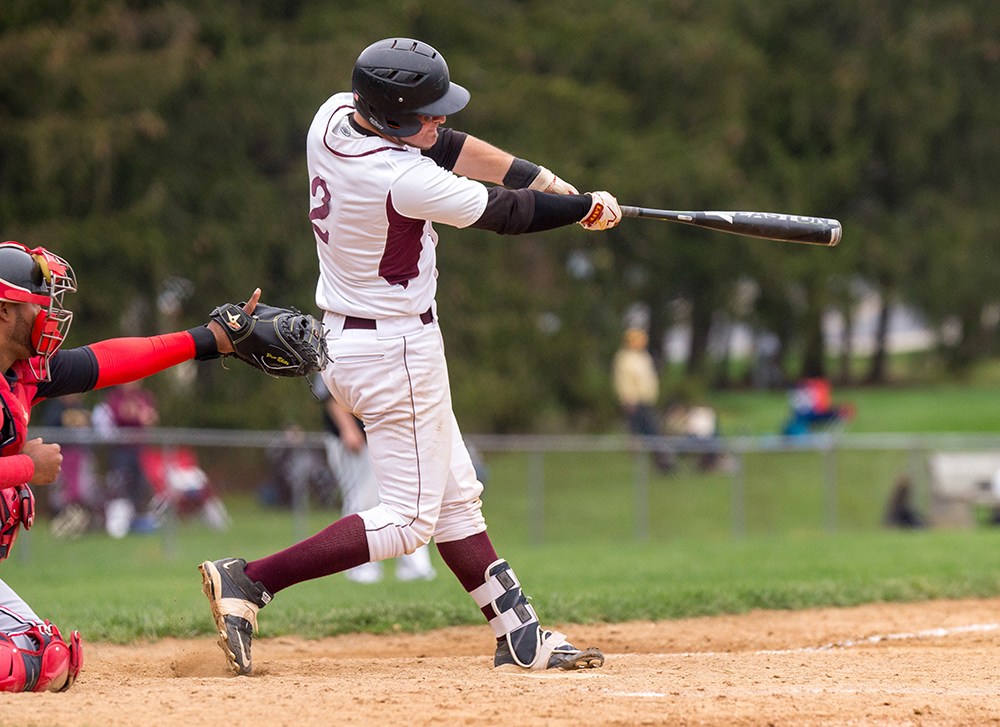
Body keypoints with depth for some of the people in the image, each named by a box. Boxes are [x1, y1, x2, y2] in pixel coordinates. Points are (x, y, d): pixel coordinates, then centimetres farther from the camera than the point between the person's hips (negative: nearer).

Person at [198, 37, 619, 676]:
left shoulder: (333, 116, -4)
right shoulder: (404, 182, -28)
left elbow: (443, 145, 4)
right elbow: (506, 215, -15)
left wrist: (551, 182, 0)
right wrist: (588, 207, 2)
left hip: (342, 337, 10)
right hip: (397, 350, -10)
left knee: (456, 498, 16)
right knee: (406, 521, -2)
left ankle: (519, 634, 22)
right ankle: (250, 582, -6)